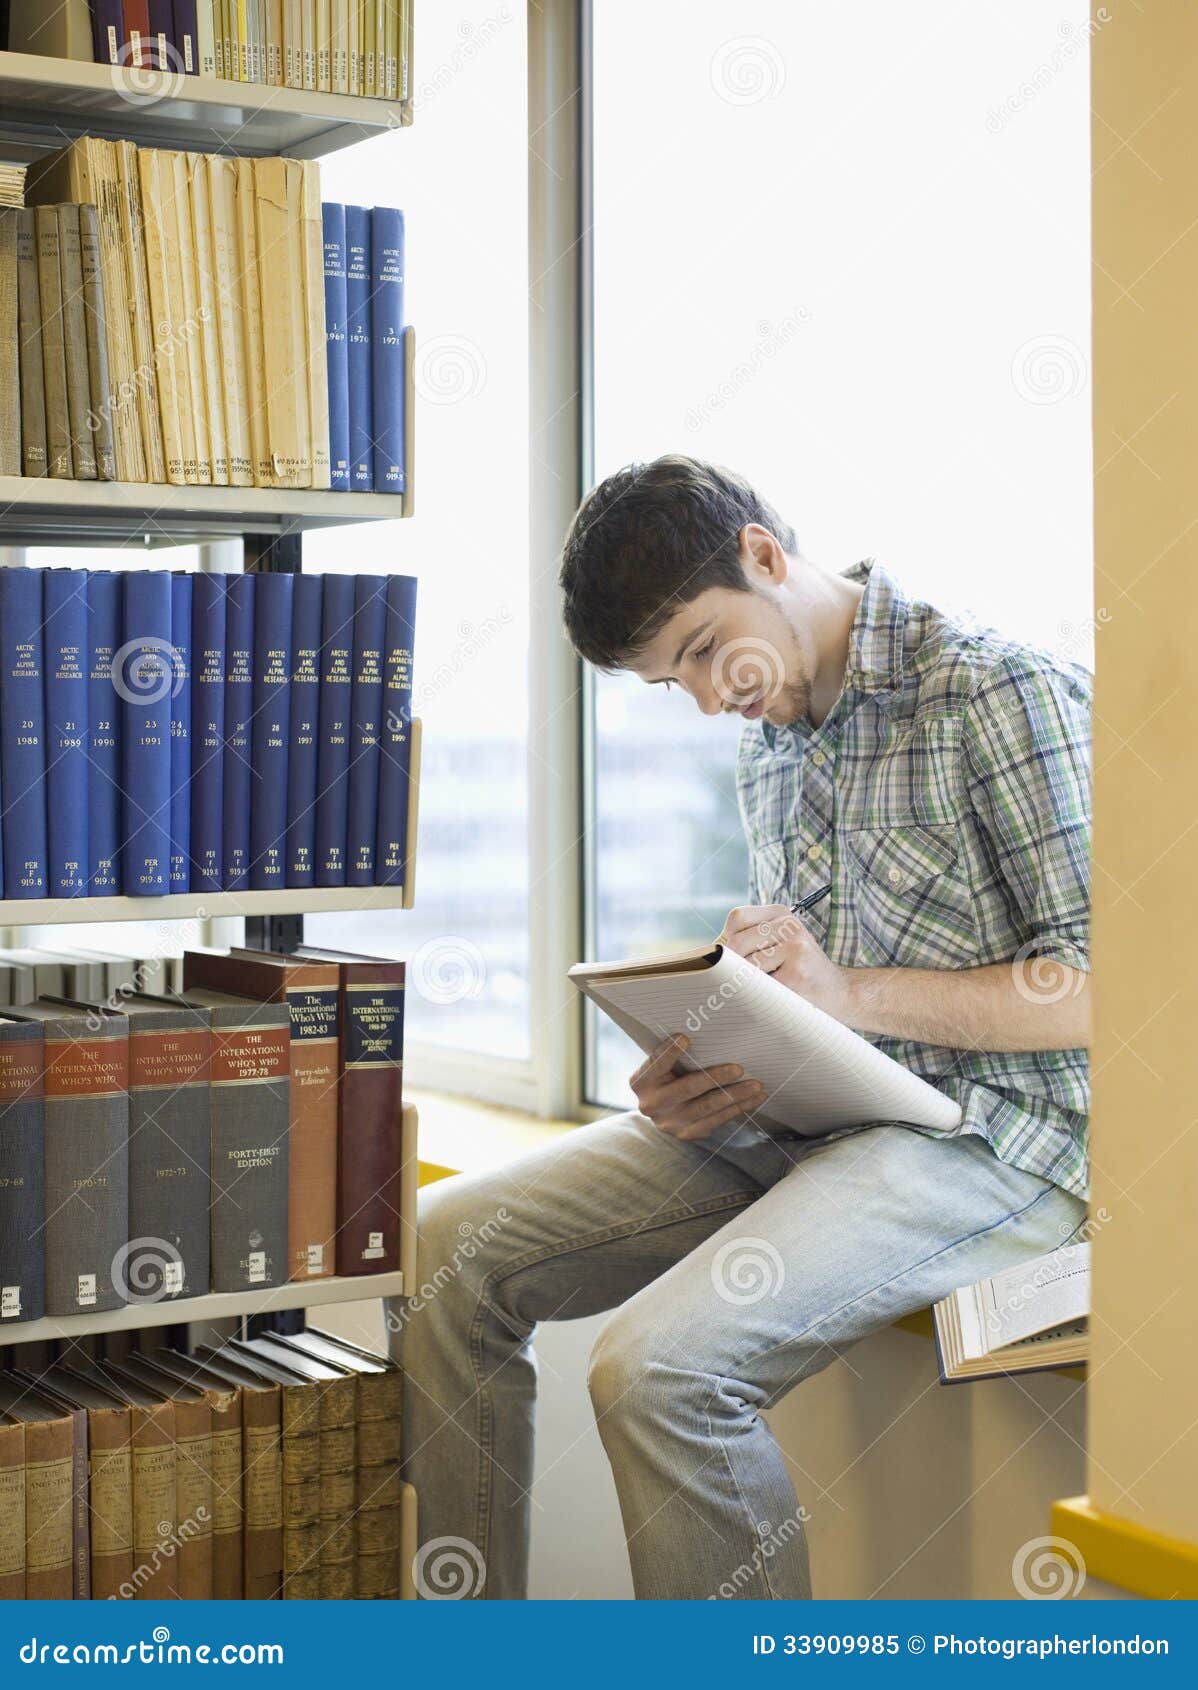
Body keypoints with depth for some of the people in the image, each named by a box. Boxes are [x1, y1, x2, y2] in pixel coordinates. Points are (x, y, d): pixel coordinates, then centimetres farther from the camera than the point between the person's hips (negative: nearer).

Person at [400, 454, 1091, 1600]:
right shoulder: (768, 749, 17)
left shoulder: (1003, 696, -9)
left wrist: (856, 995, -23)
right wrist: (693, 1081, -1)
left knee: (657, 1366, -29)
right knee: (443, 1246, -4)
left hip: (984, 1130, -8)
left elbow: (1104, 987, -14)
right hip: (802, 1116, 8)